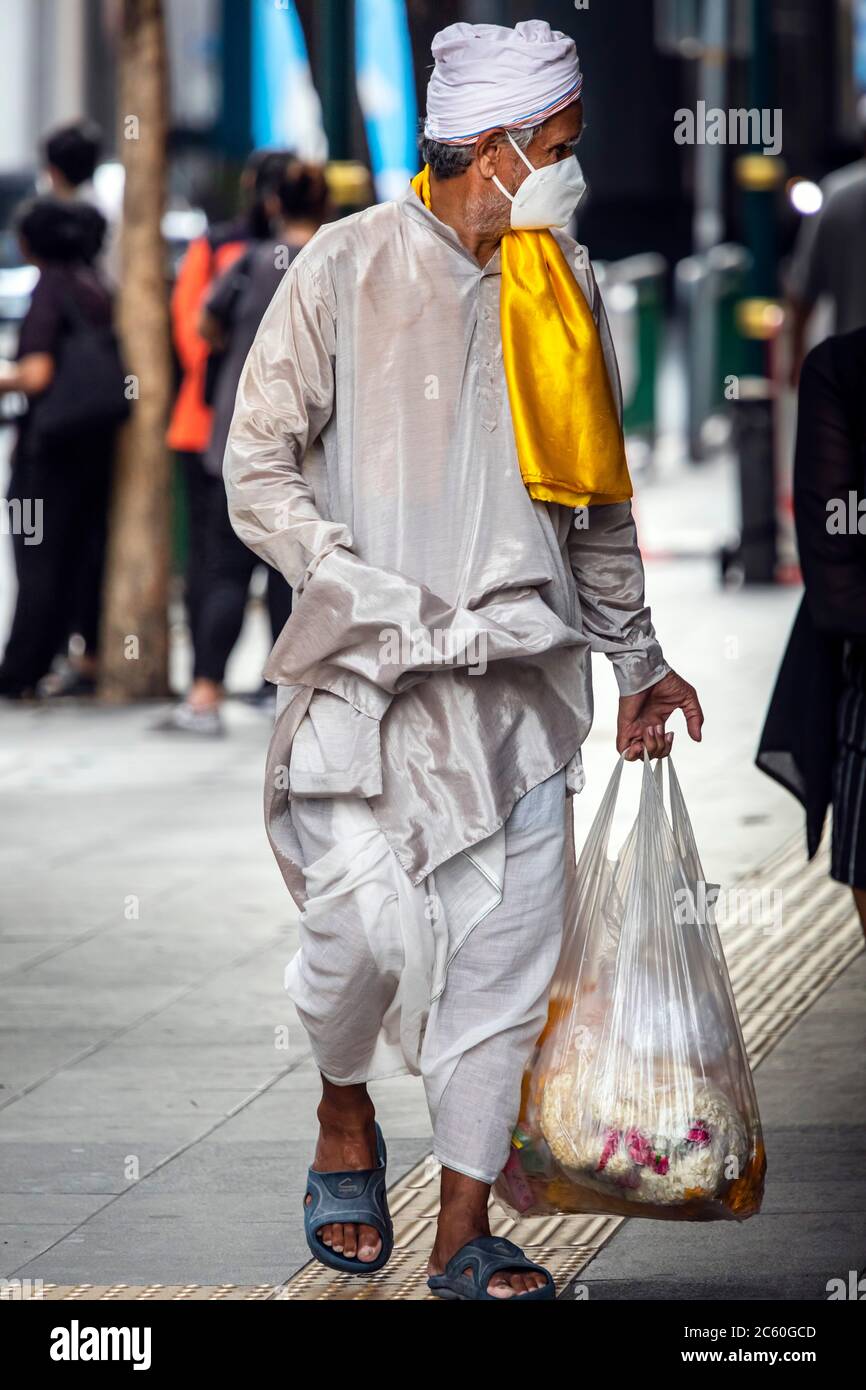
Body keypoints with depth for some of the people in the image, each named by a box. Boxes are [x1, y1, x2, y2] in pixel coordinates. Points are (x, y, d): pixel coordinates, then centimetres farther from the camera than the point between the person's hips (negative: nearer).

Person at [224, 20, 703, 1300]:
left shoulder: (561, 288, 12)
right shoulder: (350, 268, -4)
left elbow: (595, 497, 21)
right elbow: (258, 471, -5)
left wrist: (639, 656, 22)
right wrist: (376, 598, -14)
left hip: (522, 674, 5)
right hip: (374, 672, -4)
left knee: (509, 942, 0)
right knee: (369, 925, -14)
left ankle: (466, 1235, 8)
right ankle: (345, 1117, 18)